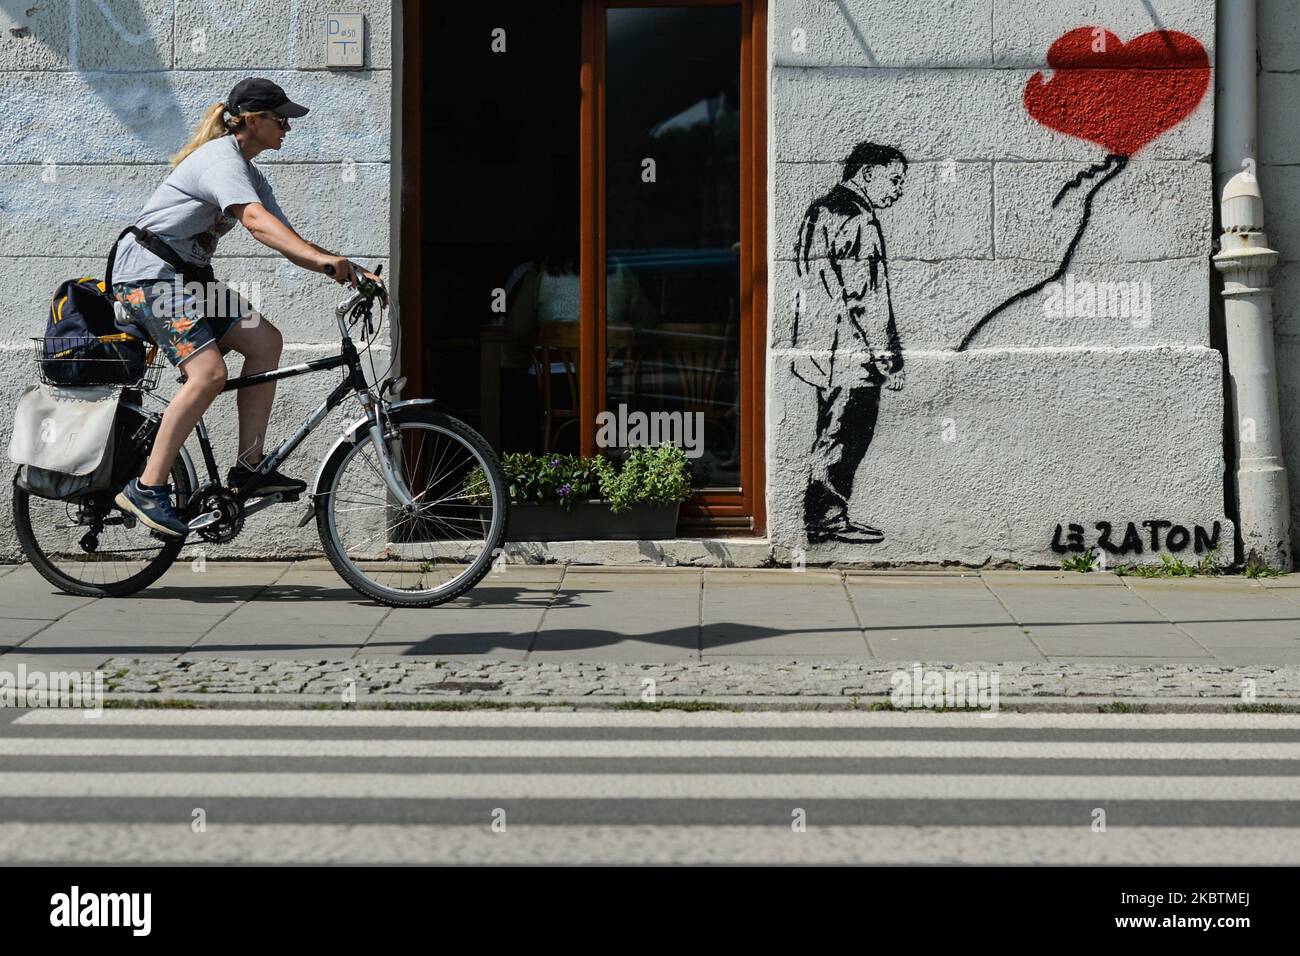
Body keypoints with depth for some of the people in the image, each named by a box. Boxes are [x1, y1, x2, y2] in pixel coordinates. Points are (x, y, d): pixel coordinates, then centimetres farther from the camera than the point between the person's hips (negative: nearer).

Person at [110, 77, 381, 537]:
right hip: (150, 274, -10)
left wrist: (351, 271, -2)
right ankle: (146, 488, -18)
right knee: (209, 373, -24)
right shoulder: (221, 158, -16)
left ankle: (248, 469, -3)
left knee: (265, 341, -4)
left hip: (187, 276, 10)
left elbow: (290, 246, 11)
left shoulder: (250, 175, 16)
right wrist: (321, 257, -46)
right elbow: (256, 220, -34)